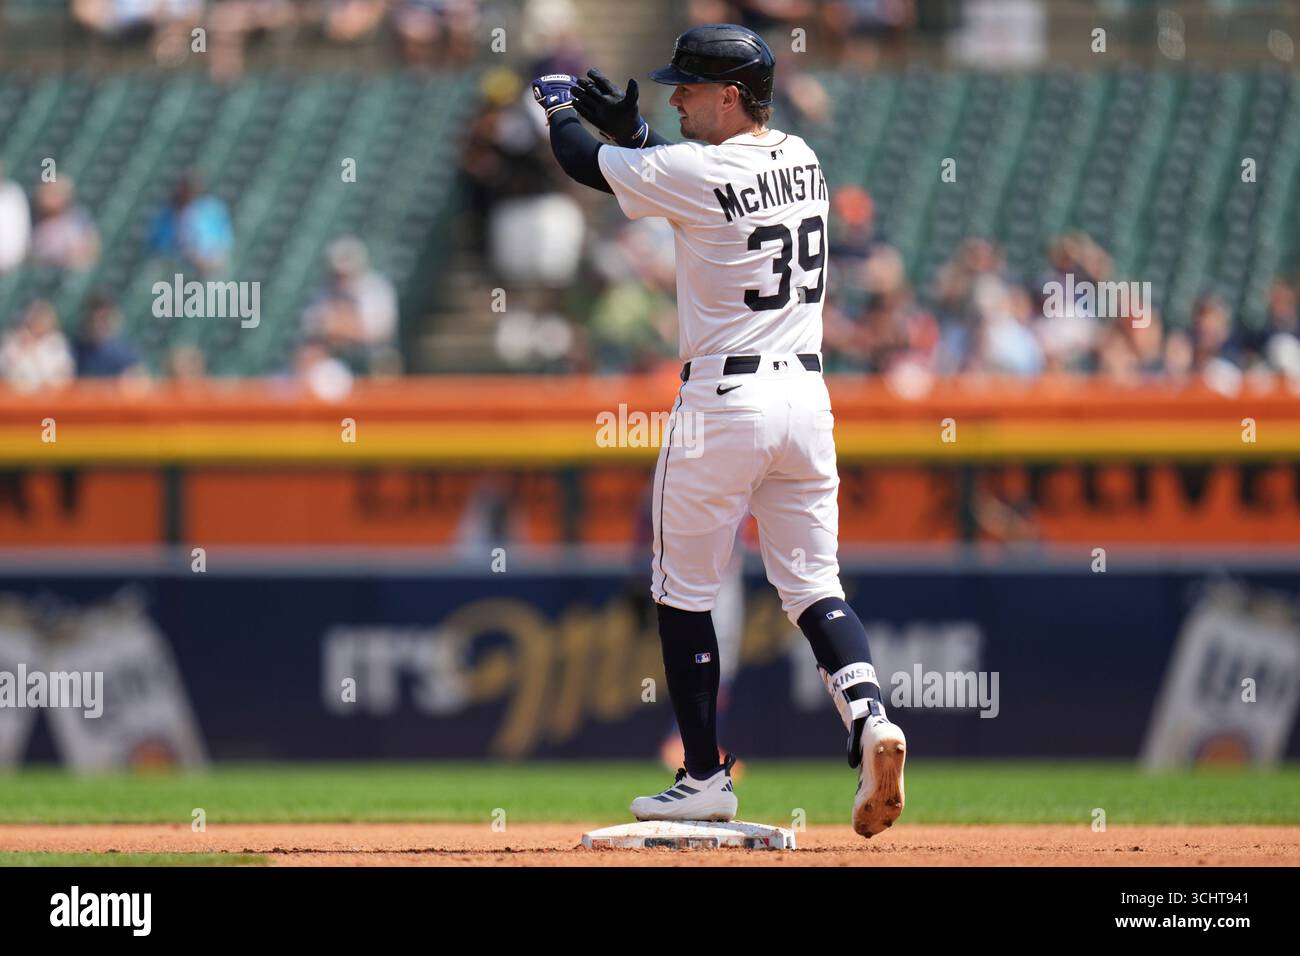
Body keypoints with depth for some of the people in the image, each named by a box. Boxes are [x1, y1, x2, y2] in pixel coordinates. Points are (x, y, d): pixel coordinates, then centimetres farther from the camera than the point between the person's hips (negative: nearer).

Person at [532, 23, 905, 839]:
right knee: (813, 586, 9)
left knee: (684, 590, 8)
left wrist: (560, 105, 19)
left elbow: (586, 164, -1)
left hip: (723, 404, -6)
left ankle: (706, 778, 12)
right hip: (806, 396, 6)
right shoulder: (802, 160, 8)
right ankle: (869, 716, -17)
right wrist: (628, 122, 18)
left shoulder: (696, 176, -14)